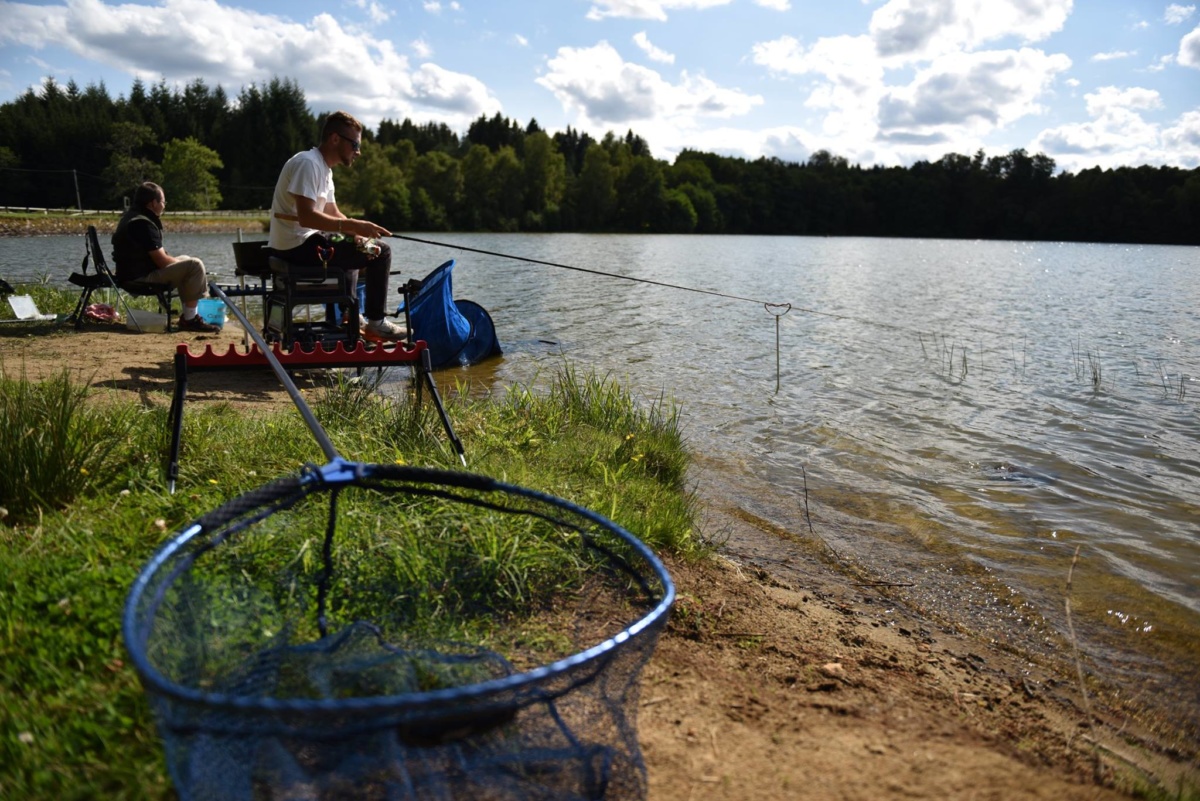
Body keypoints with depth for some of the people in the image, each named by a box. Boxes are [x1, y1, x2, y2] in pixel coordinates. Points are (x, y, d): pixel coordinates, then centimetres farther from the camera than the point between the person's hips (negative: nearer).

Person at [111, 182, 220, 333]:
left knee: (185, 260, 27)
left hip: (133, 273, 11)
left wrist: (177, 260, 11)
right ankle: (189, 319, -15)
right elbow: (162, 261, -21)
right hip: (141, 277, -11)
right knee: (195, 265, -19)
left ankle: (189, 313, 25)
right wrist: (179, 261, -2)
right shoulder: (143, 223, -20)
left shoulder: (131, 216, 14)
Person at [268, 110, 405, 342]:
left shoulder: (324, 168, 14)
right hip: (298, 246, -11)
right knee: (381, 252, -8)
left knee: (353, 248, 33)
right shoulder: (308, 163, -18)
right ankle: (375, 323, -1)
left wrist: (357, 234, -6)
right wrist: (354, 226, -28)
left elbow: (334, 214, 13)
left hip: (304, 242, 11)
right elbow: (306, 217, -28)